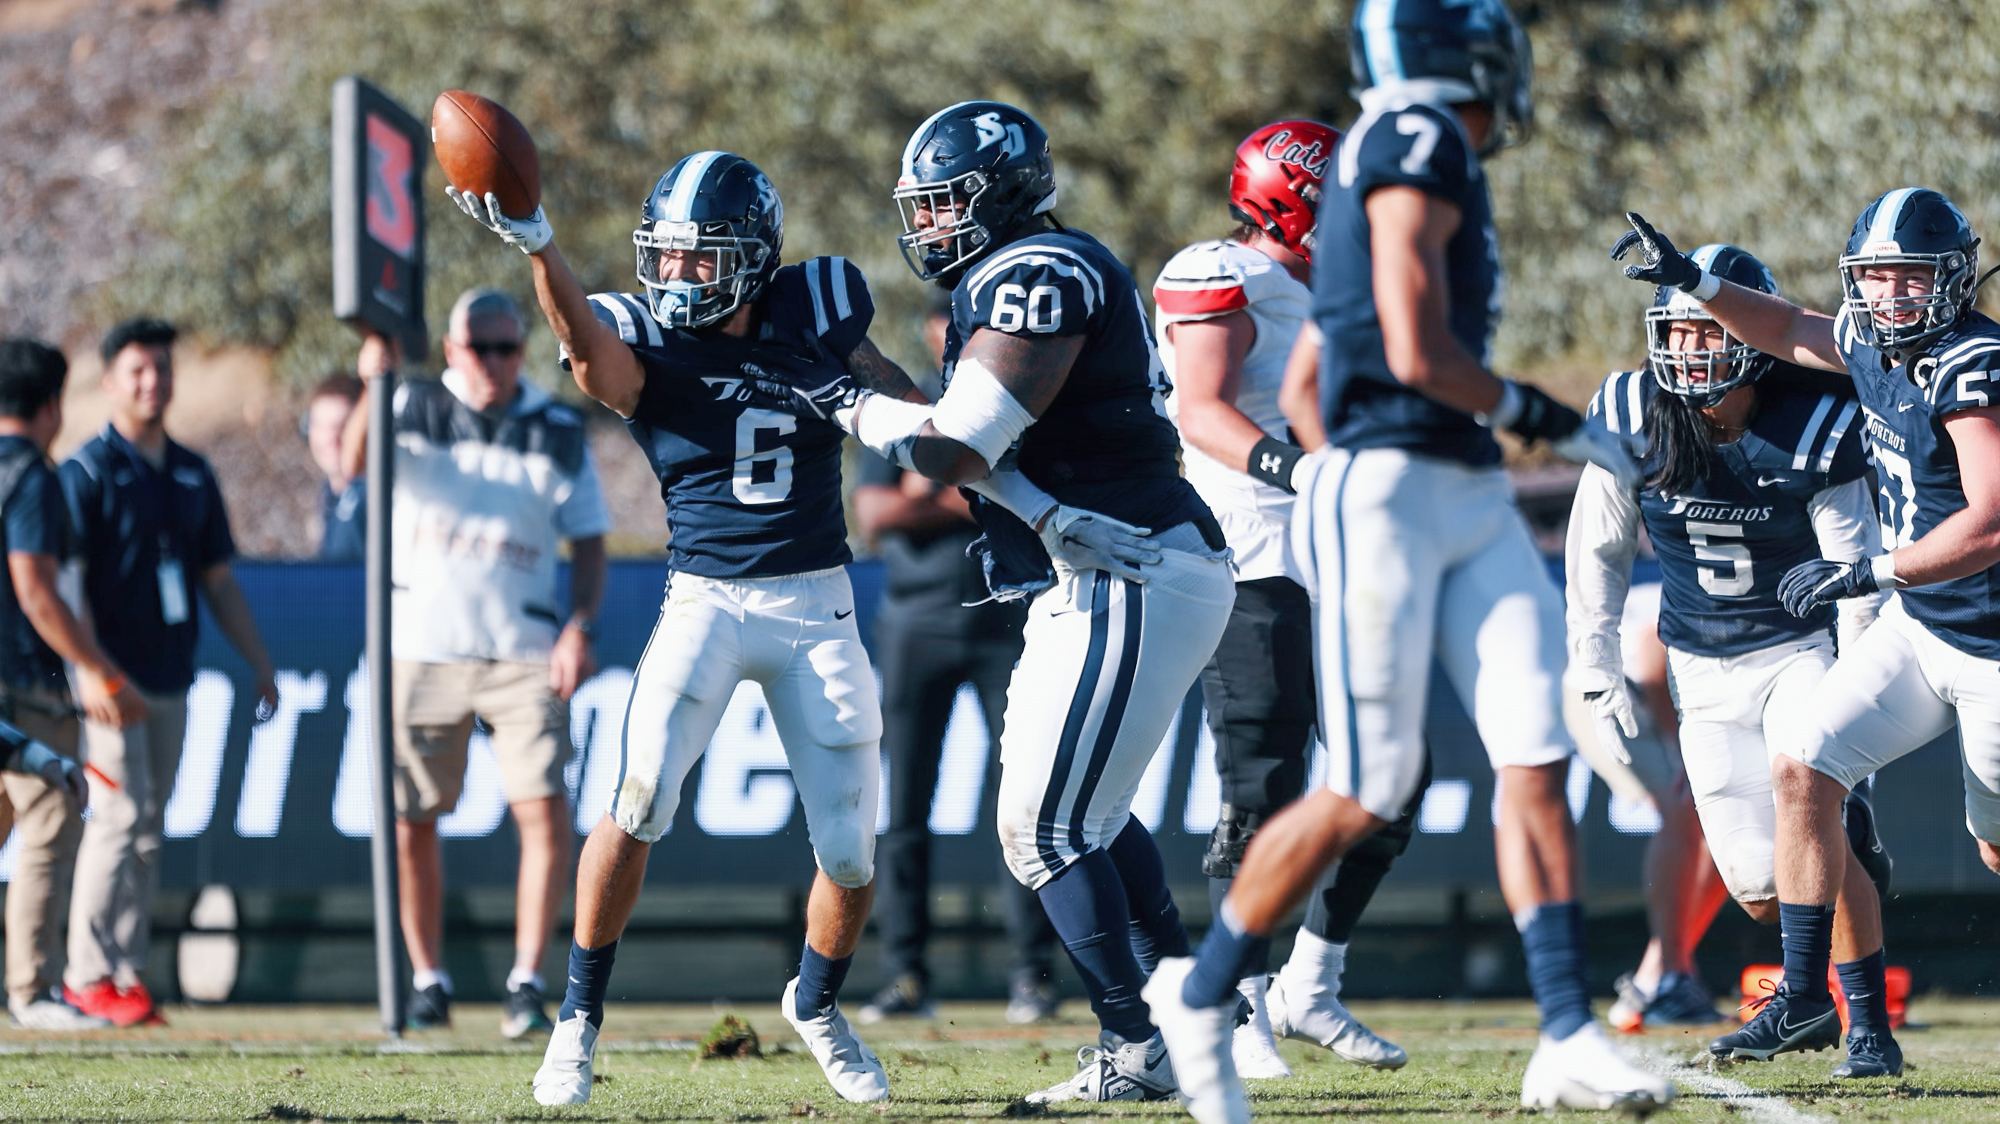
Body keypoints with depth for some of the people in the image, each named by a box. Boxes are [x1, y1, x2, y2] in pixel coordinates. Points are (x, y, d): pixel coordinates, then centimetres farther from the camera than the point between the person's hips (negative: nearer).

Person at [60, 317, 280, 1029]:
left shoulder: (192, 475, 14)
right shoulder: (88, 472, -7)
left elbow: (218, 578, 21)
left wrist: (259, 664, 17)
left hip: (170, 681, 7)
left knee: (149, 832, 7)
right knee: (120, 816, -11)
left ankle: (127, 974, 11)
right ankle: (88, 977, -6)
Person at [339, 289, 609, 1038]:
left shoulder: (558, 433, 6)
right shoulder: (415, 410, 2)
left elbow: (588, 541, 9)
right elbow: (354, 465, -16)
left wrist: (580, 626, -5)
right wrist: (373, 389, -32)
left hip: (522, 654, 0)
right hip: (421, 647, 0)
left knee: (545, 812, -12)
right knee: (410, 821, 3)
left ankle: (527, 983, -6)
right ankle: (428, 982, 17)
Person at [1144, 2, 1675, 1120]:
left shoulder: (1408, 153, 17)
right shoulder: (1418, 146, -11)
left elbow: (1307, 384, 21)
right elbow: (1418, 355, -18)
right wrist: (1550, 421, -7)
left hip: (1473, 502, 9)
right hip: (1384, 492, -9)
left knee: (1537, 757, -2)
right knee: (1366, 793, -5)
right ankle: (1200, 995, 12)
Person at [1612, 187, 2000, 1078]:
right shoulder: (1873, 344, 1)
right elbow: (1790, 332, 22)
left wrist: (1868, 572, -28)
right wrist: (1694, 282, 10)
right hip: (1916, 628, 7)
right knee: (1802, 771, -7)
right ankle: (1810, 1002, -3)